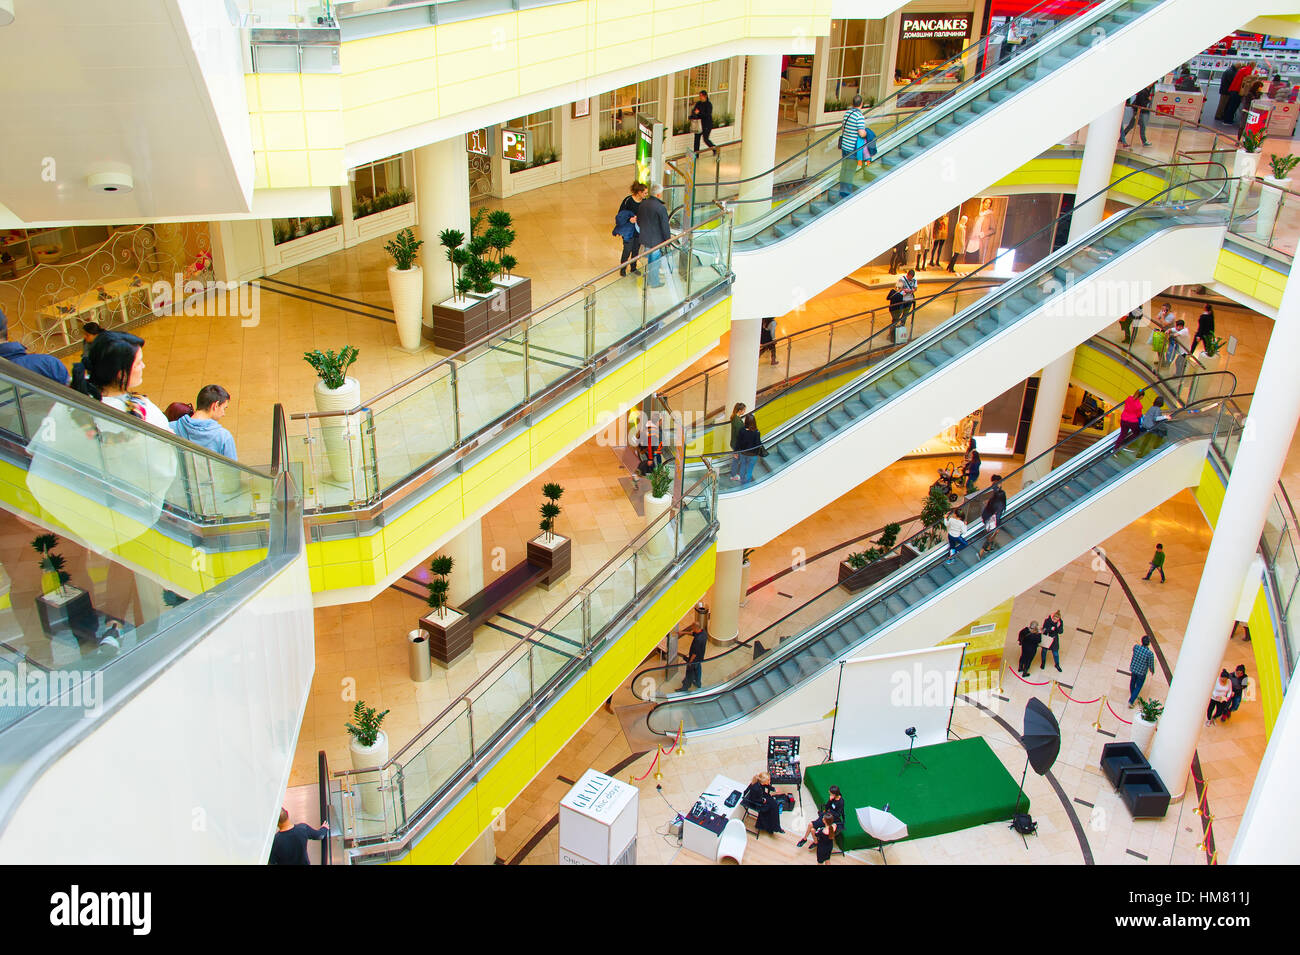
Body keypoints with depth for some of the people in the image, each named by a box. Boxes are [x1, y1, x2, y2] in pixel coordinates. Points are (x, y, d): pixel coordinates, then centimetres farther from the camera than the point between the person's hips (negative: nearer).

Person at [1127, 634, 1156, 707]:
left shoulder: (1136, 647, -19)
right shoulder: (1150, 654, -29)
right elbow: (1151, 665, -14)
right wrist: (1152, 671, 8)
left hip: (1133, 668, 4)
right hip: (1141, 672, -4)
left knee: (1132, 682, 28)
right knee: (1138, 687, 15)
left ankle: (1132, 696, 52)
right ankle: (1131, 702, 18)